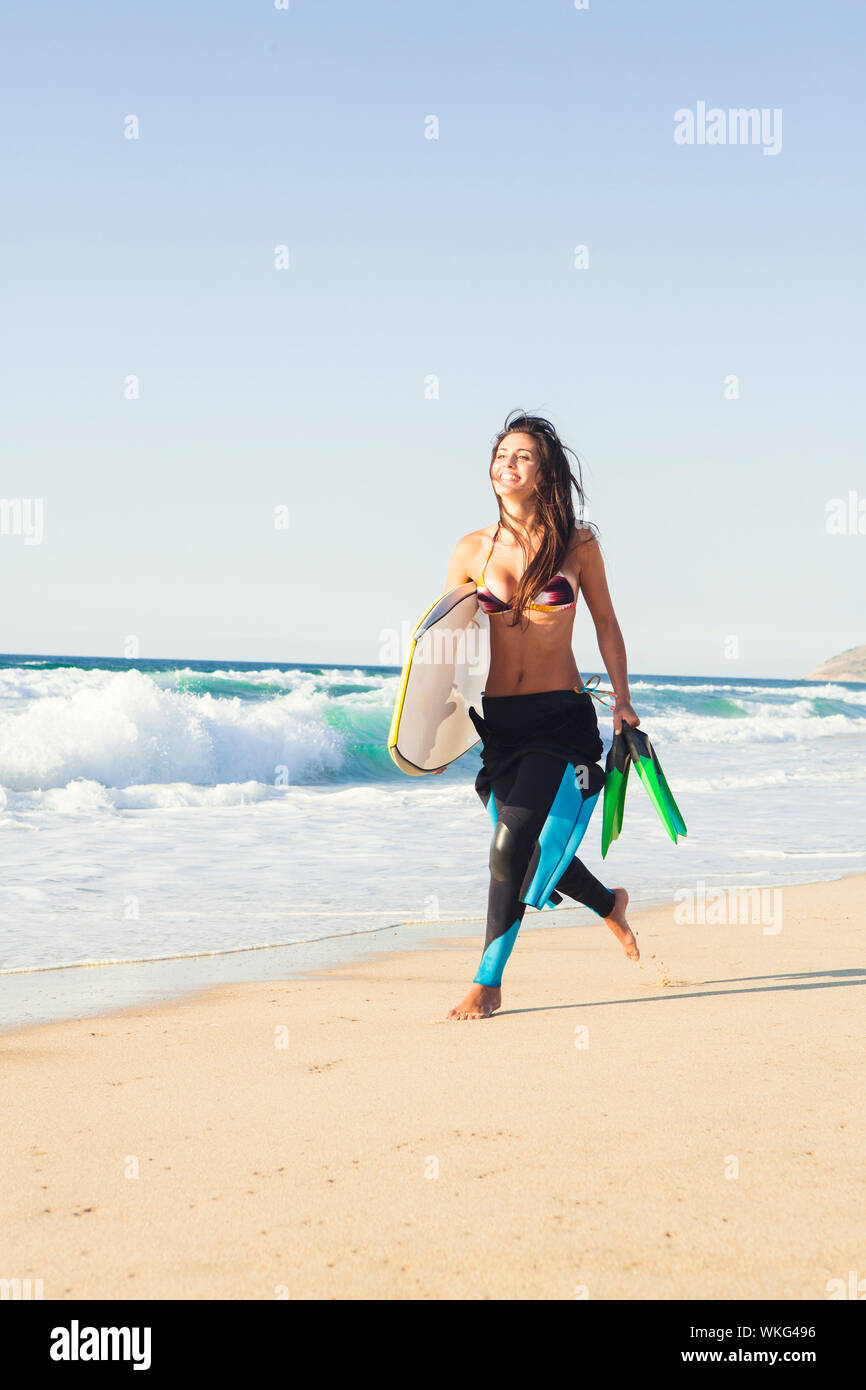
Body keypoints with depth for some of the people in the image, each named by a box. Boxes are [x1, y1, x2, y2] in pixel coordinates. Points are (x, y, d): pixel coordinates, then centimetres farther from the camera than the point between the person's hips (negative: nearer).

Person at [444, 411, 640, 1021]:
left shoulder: (577, 545, -2)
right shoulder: (472, 551, 2)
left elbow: (606, 624, 9)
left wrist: (623, 699, 6)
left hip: (561, 717, -3)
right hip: (499, 718, 3)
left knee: (512, 846, -15)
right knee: (536, 850, 14)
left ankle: (489, 983, -3)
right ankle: (610, 903, 46)